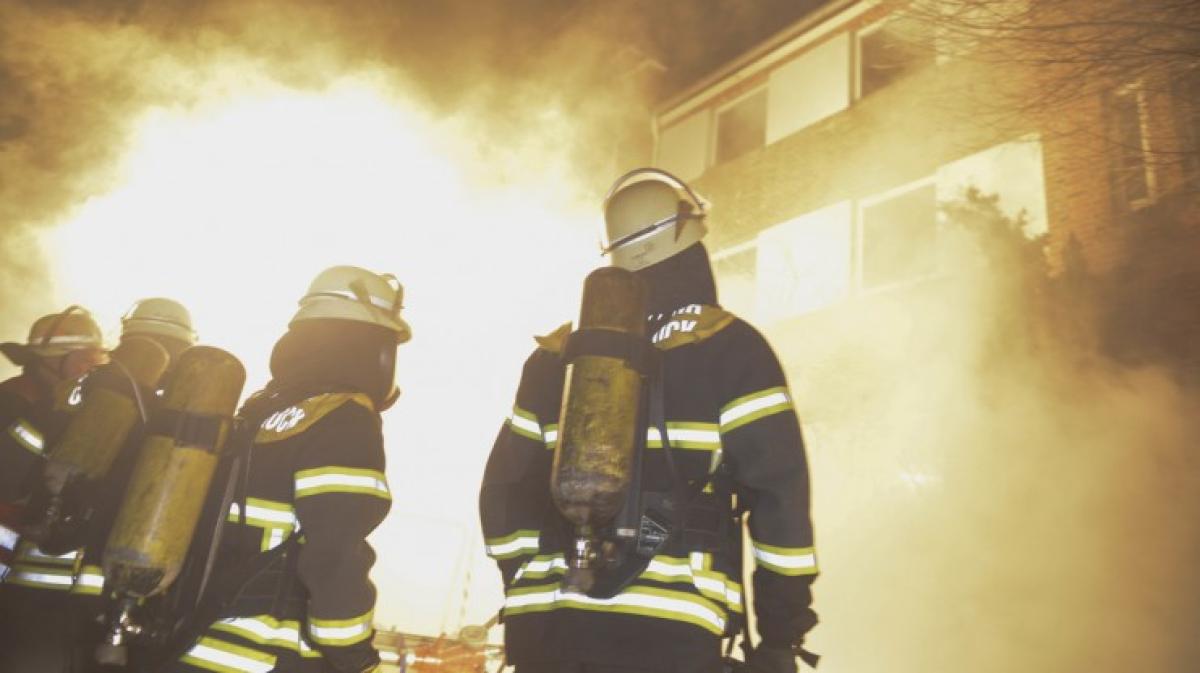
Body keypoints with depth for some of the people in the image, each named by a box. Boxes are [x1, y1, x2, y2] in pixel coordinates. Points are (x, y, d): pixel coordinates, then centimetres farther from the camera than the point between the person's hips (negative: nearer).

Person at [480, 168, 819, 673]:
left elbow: (504, 490, 12)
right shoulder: (730, 347, -1)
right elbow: (779, 493, -6)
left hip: (547, 623, 4)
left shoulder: (556, 355, 11)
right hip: (666, 629, -4)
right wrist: (783, 629, 1)